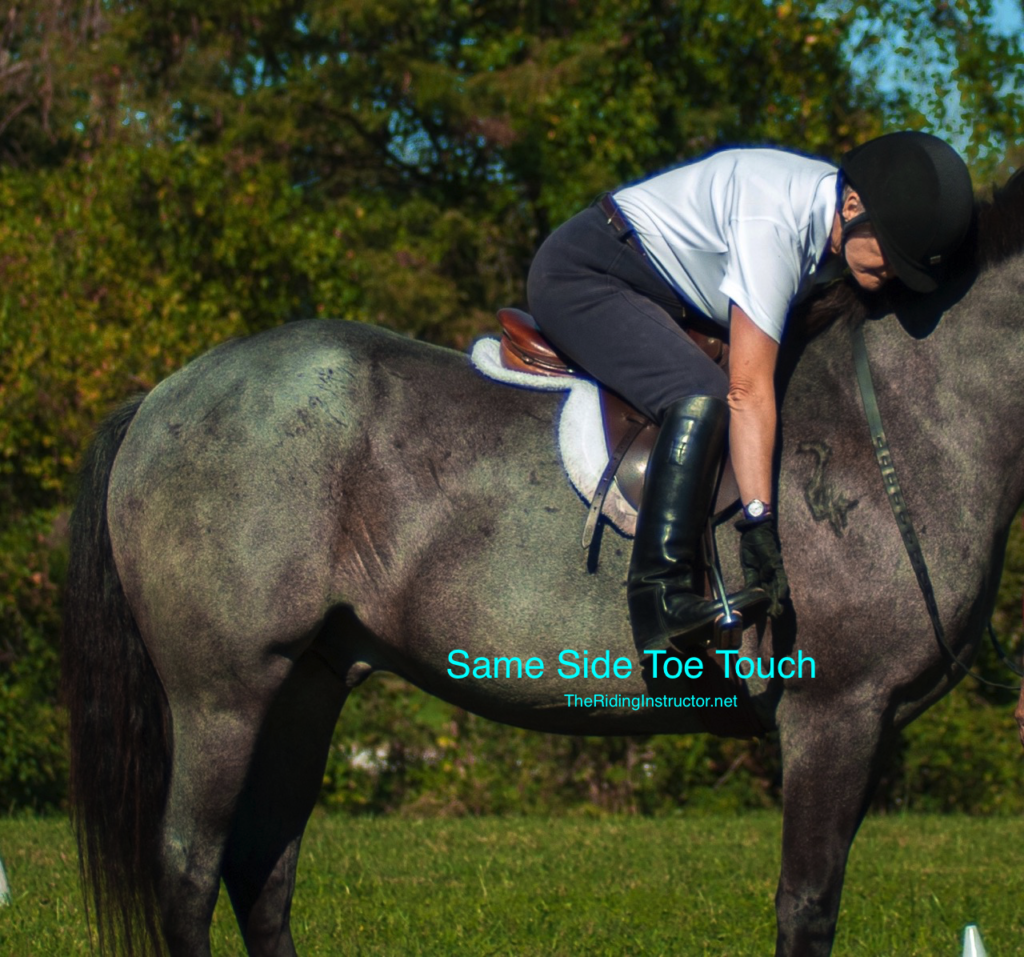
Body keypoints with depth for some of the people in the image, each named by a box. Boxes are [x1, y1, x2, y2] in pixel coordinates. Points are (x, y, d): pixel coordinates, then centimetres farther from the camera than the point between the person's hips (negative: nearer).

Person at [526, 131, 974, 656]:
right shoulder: (775, 221, -31)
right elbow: (748, 389, -33)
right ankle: (660, 597, -37)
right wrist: (758, 519, -35)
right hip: (577, 274, -10)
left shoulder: (835, 227, -3)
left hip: (655, 291, 10)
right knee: (704, 396, -30)